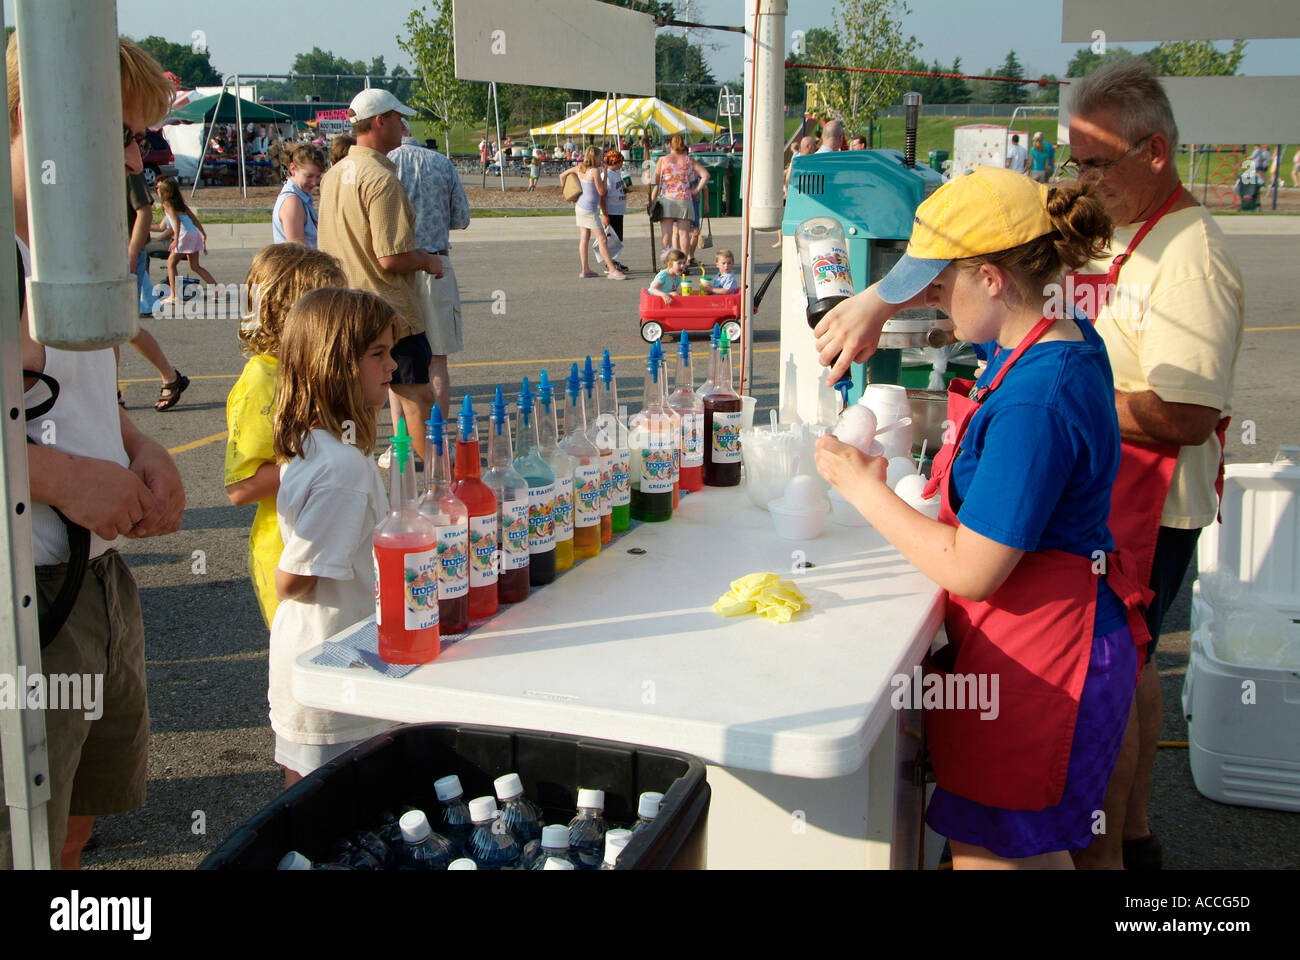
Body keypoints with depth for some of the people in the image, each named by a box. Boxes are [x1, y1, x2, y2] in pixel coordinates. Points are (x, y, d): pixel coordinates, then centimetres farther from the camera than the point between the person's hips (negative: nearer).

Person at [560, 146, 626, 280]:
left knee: (584, 238, 10)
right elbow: (601, 192, -12)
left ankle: (585, 270, 11)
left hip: (580, 206, 9)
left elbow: (562, 175, 17)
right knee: (602, 239, -7)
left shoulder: (580, 168, 7)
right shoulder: (595, 171, -16)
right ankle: (612, 270, -7)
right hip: (589, 209, -9)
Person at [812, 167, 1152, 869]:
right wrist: (875, 304, 2)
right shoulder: (1061, 336, 3)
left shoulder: (1033, 404, -27)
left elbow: (971, 570, -25)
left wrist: (864, 488, -14)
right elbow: (935, 276, 22)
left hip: (1034, 658, -10)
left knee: (992, 851, 2)